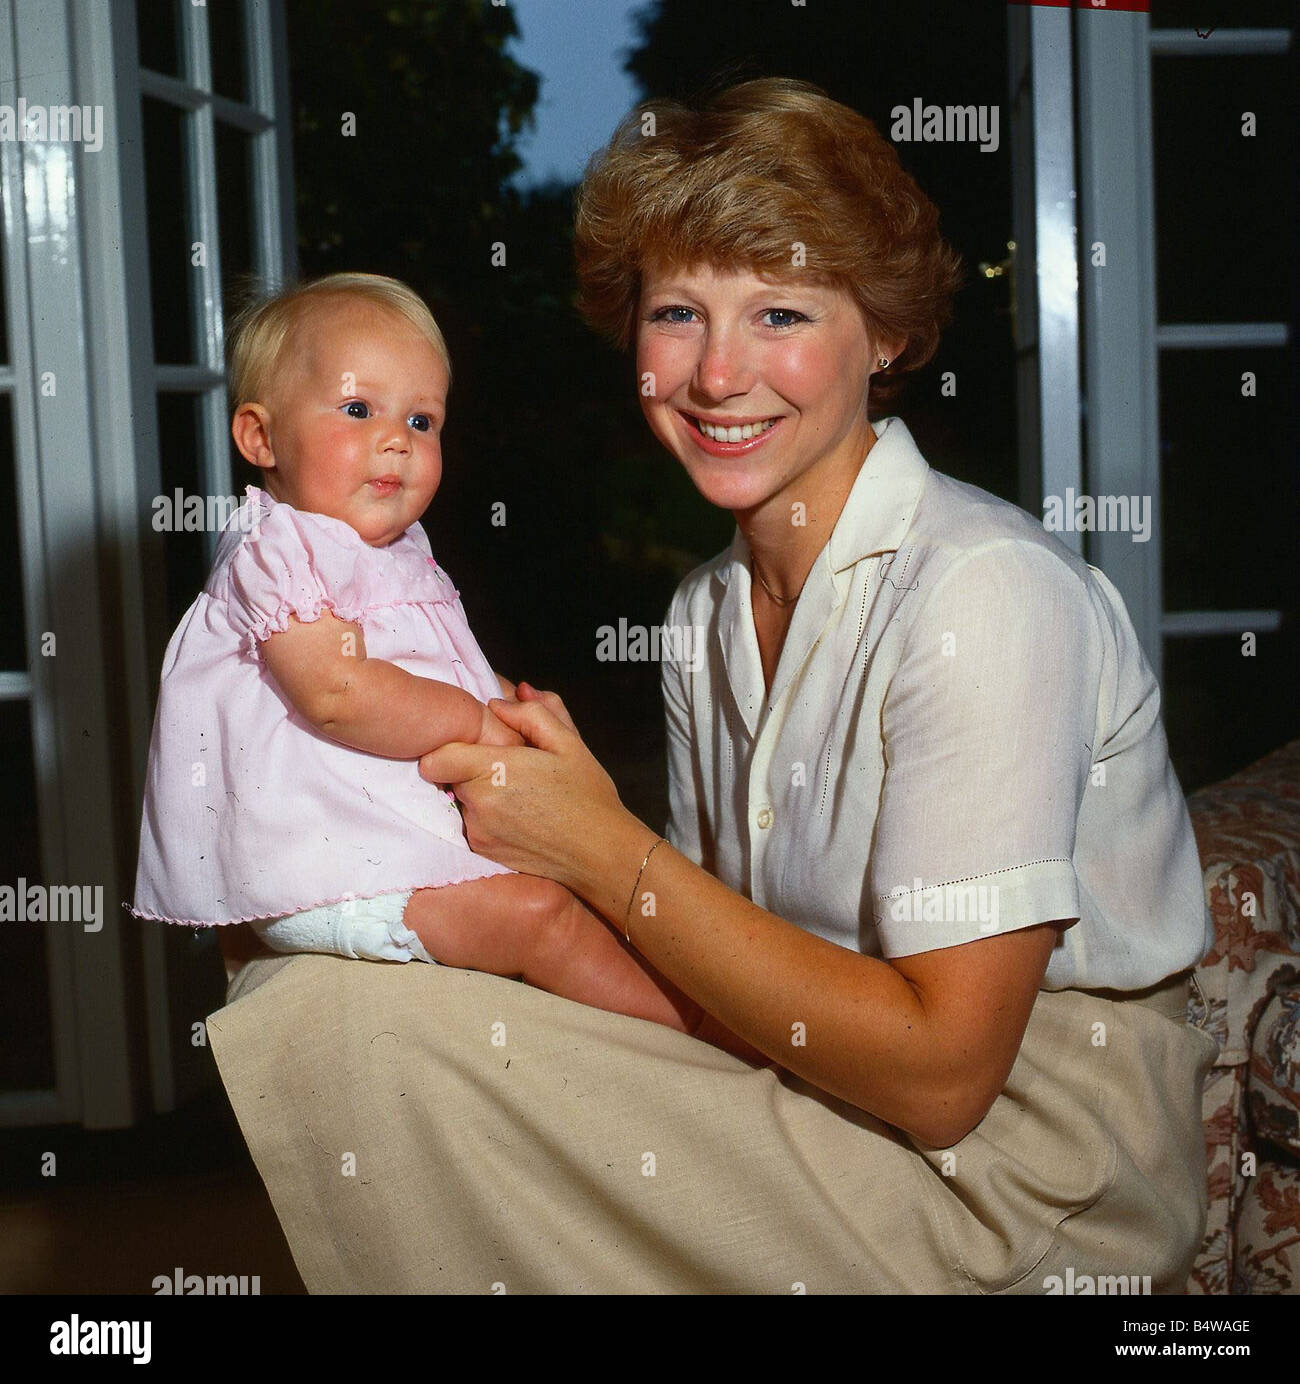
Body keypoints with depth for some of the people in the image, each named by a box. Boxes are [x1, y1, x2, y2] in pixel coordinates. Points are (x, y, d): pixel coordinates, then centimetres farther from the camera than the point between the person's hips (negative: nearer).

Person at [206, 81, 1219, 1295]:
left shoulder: (986, 594, -19)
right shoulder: (706, 612, 7)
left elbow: (939, 1068, -22)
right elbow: (738, 967, 7)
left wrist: (606, 852, -19)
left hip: (1031, 1169, -7)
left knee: (338, 1025, -18)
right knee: (298, 999, -3)